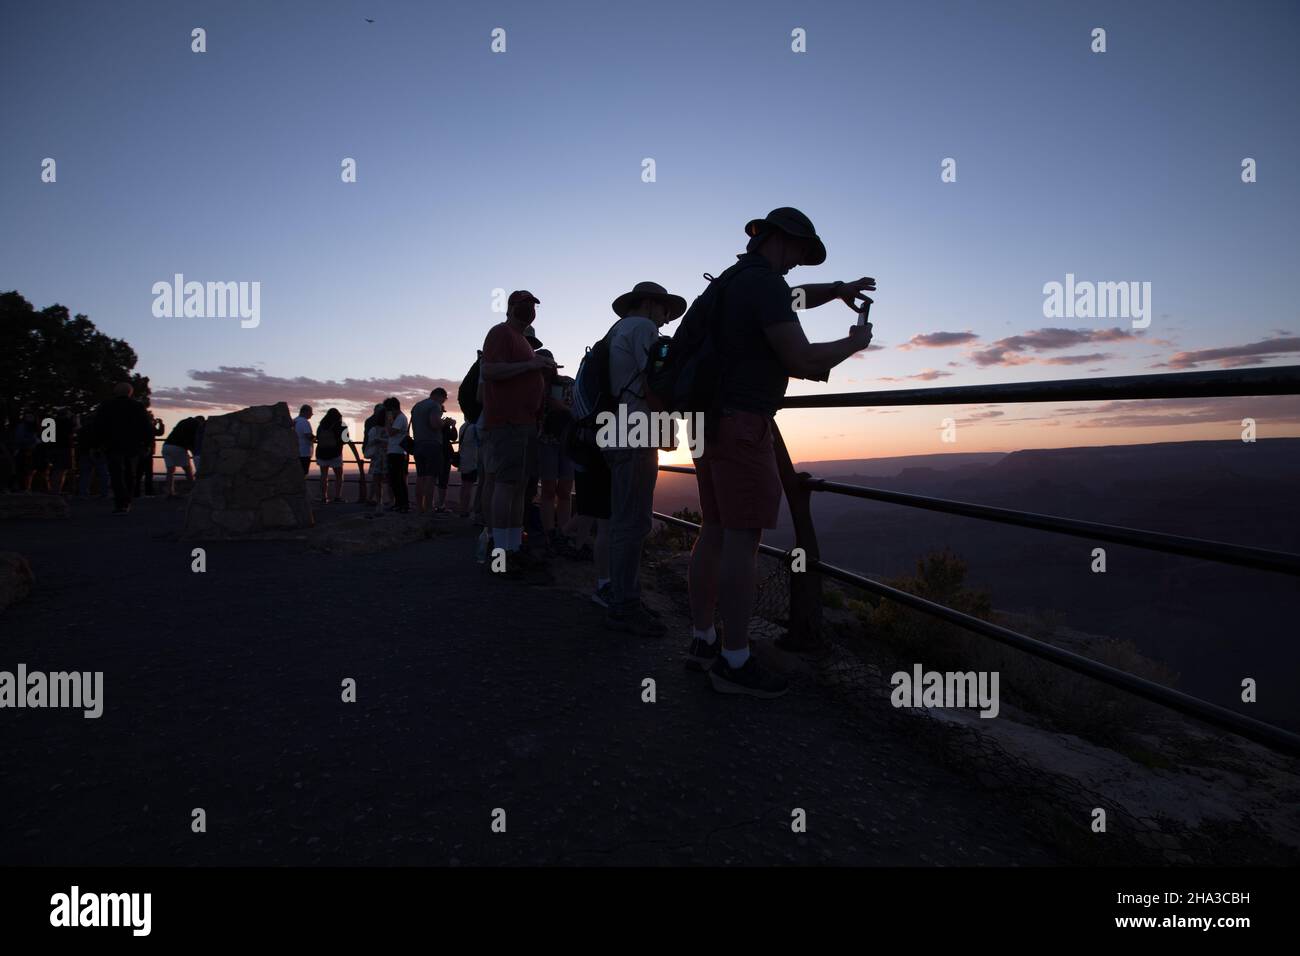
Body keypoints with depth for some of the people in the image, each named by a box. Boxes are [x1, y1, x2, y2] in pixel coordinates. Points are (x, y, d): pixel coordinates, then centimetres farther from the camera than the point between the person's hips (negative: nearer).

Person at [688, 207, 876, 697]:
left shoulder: (733, 282, 21)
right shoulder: (764, 282, -11)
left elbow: (792, 300, 39)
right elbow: (801, 360, -18)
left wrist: (837, 290, 26)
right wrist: (855, 343, -1)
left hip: (713, 423, 10)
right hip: (743, 426, -10)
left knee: (715, 534, 10)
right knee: (743, 541, -8)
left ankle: (703, 640, 17)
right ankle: (735, 662, -3)